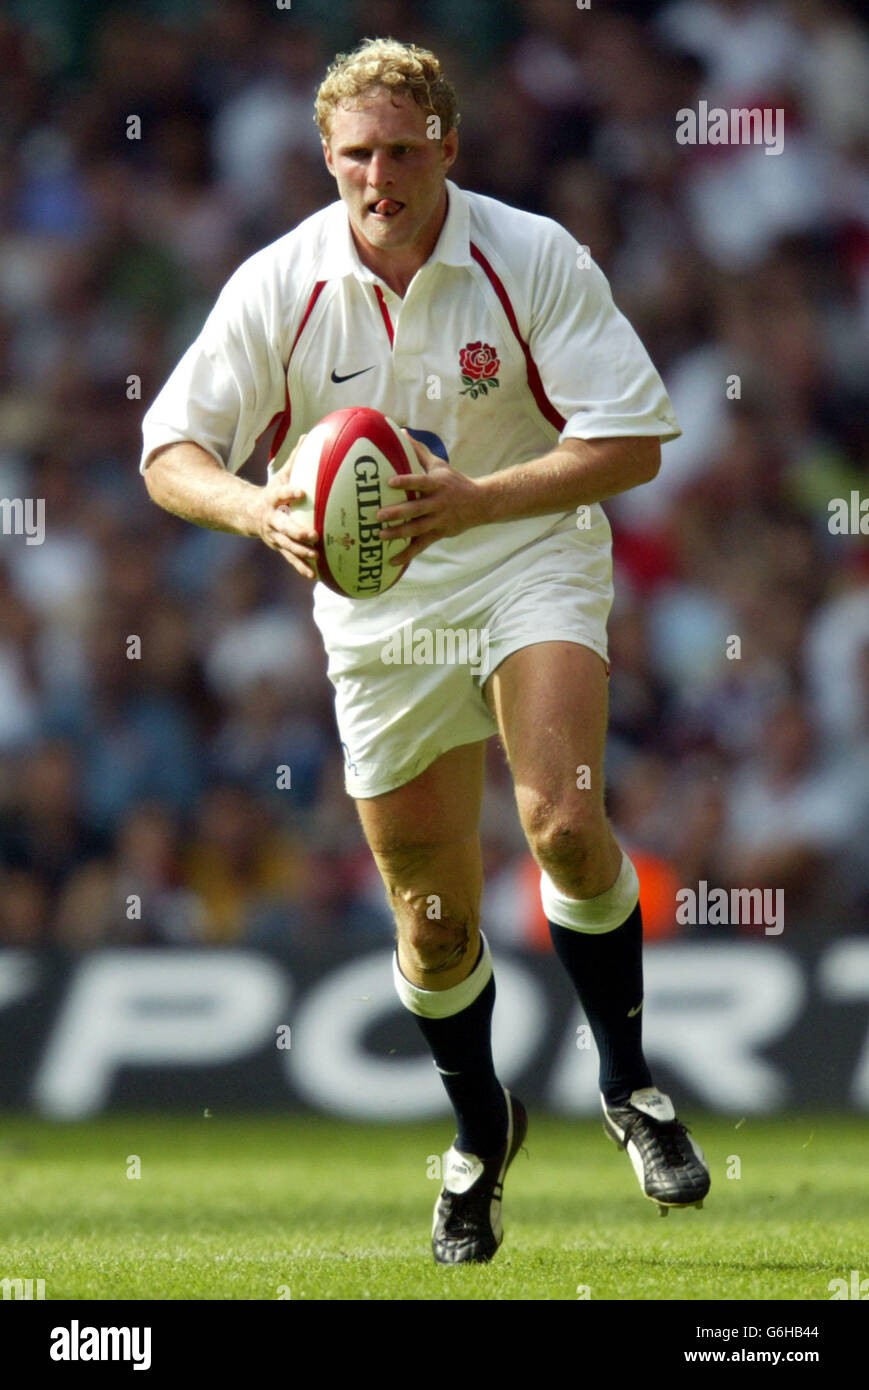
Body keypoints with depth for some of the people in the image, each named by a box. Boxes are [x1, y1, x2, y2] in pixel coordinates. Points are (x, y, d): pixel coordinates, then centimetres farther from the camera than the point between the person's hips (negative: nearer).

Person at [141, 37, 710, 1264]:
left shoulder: (534, 260, -15)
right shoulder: (279, 286, -10)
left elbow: (633, 441, -16)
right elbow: (170, 455, -7)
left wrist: (472, 500, -29)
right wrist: (259, 510, -29)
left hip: (530, 563, -2)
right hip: (381, 614, 2)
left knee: (564, 821, -26)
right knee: (434, 921, 6)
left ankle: (629, 1083, -5)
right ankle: (480, 1134, 33)